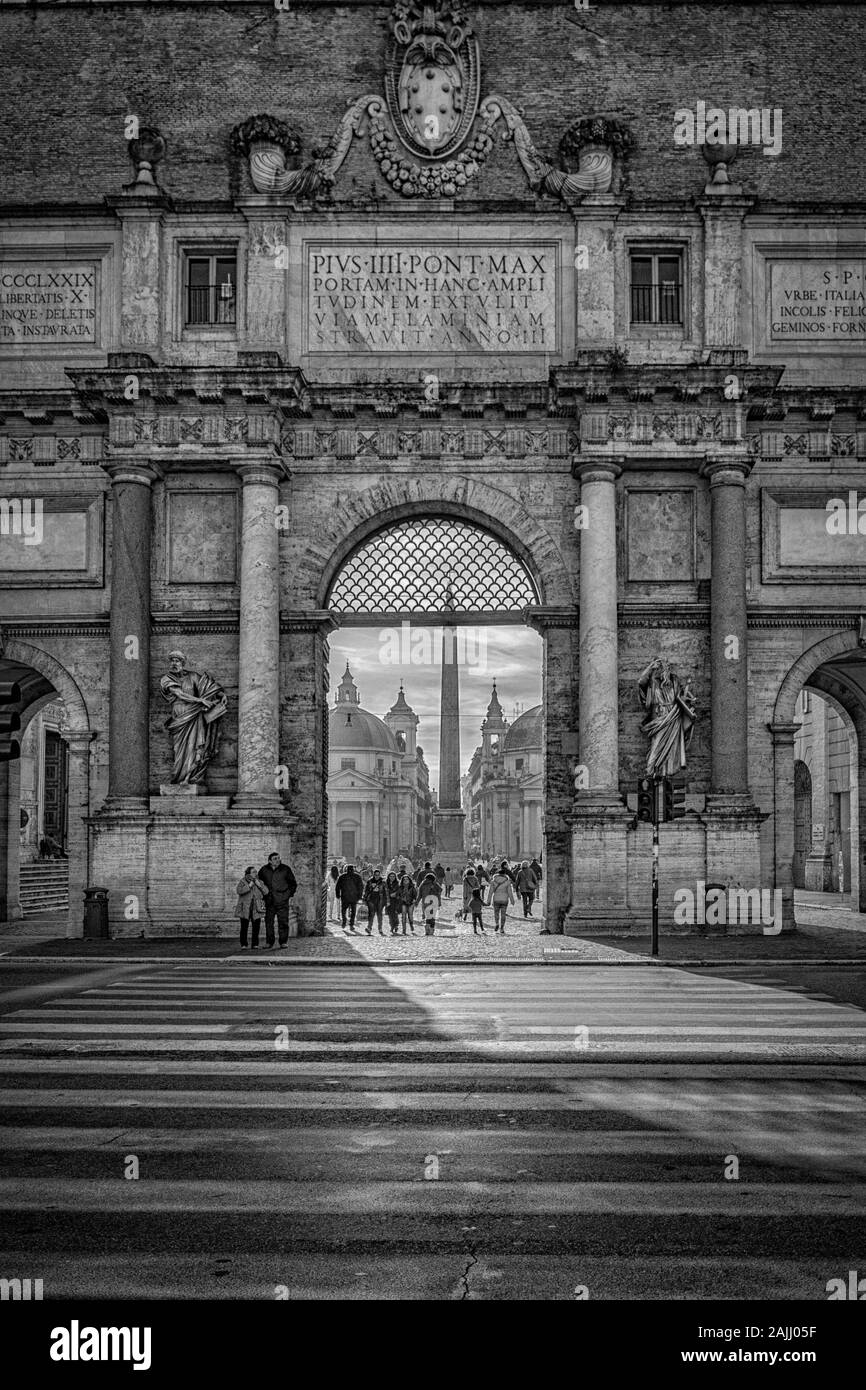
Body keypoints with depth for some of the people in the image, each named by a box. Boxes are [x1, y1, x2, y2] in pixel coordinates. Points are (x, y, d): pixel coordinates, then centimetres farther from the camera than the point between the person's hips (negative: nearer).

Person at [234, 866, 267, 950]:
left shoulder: (259, 882, 9)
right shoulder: (243, 881, -1)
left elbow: (266, 892, 1)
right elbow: (239, 891, -17)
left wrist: (259, 885, -11)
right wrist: (249, 886, -20)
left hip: (256, 909, 3)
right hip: (245, 908, -3)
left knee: (256, 927, -2)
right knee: (244, 927, -5)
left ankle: (254, 945, 6)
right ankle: (243, 945, 3)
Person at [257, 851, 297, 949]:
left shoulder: (285, 869, 0)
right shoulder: (264, 870, 4)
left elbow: (293, 883, 10)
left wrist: (291, 895, 5)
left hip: (282, 901, -2)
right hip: (269, 901, 2)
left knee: (283, 922, -4)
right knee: (268, 922, 2)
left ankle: (283, 943, 2)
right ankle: (270, 944, 9)